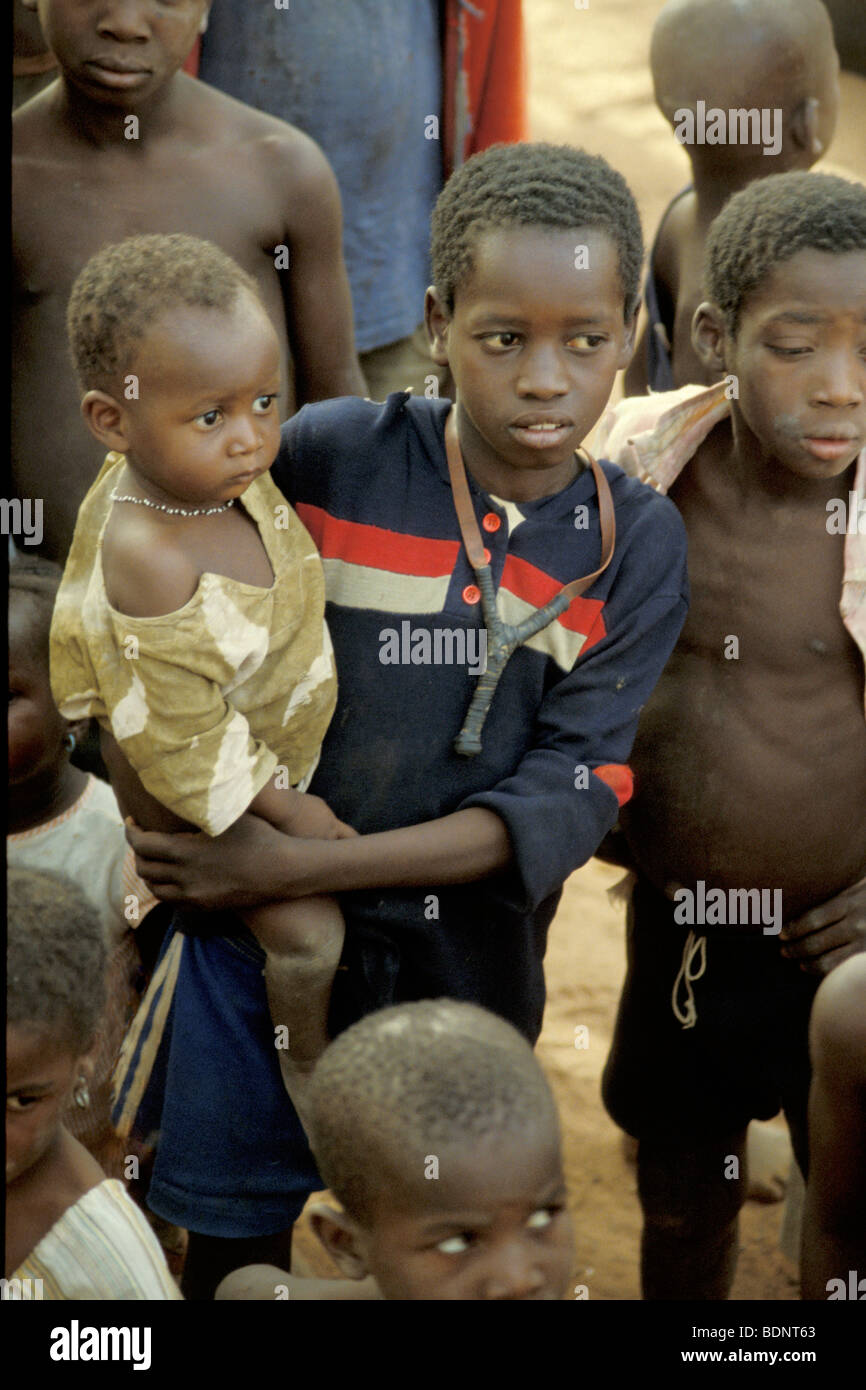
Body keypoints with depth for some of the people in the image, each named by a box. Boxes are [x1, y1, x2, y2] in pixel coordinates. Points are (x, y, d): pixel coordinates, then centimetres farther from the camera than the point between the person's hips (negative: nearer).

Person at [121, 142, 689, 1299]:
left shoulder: (636, 543, -7)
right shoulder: (332, 458, -11)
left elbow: (568, 800, -14)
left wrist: (299, 866, -23)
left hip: (466, 969, 1)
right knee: (233, 1234, 16)